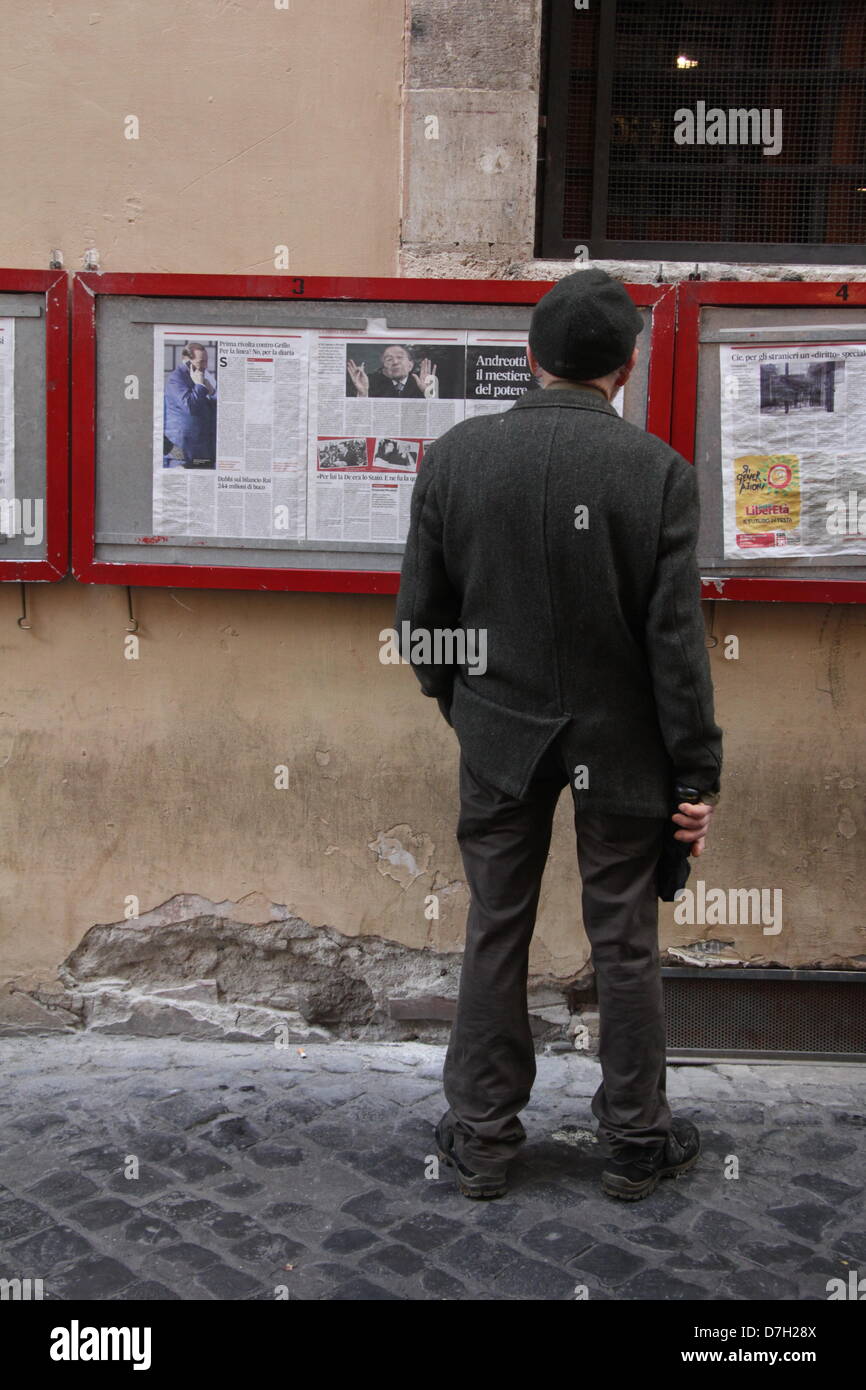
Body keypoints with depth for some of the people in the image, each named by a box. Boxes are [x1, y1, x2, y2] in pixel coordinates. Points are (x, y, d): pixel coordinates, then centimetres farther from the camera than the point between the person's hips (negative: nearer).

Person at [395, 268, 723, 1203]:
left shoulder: (451, 458, -8)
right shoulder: (658, 473, -15)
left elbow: (420, 616, -1)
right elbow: (678, 641, -14)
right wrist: (698, 773, -4)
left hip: (500, 737, 2)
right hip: (621, 745, -1)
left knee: (495, 933, 14)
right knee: (624, 943, 12)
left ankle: (482, 1138, 27)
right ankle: (637, 1141, 28)